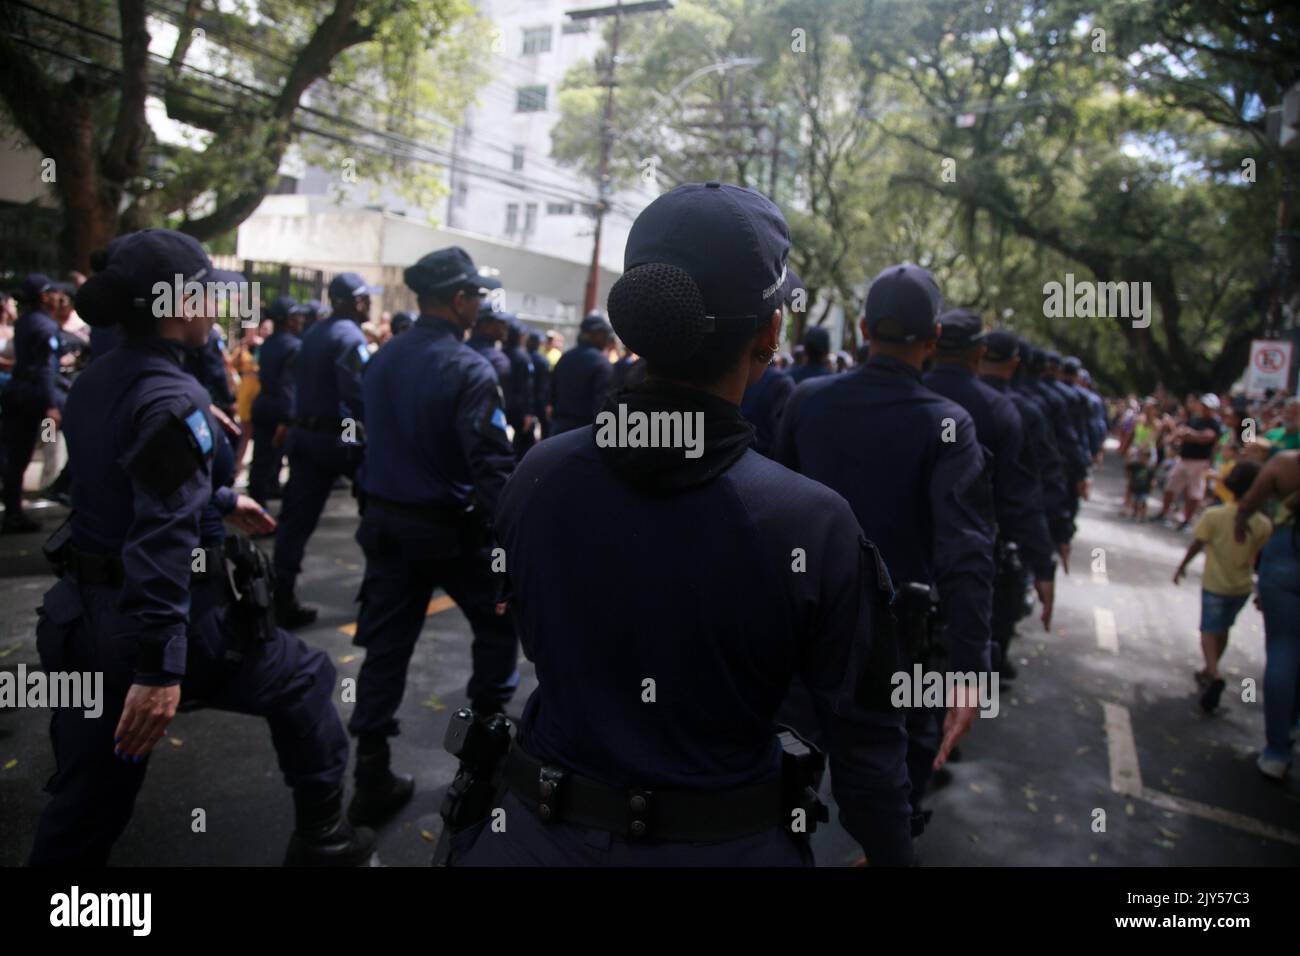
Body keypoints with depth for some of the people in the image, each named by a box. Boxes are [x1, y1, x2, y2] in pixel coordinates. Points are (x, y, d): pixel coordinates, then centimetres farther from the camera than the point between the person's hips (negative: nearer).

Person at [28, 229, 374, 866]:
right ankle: (321, 839, 28)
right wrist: (159, 665, -29)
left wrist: (222, 501, 36)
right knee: (301, 680, 15)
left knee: (85, 804, 18)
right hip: (158, 619, -8)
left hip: (86, 615, 8)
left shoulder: (93, 383, 9)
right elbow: (164, 538, -27)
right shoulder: (172, 399, -20)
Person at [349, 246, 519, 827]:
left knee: (386, 645, 10)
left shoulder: (382, 359, 5)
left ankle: (372, 779, 15)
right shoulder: (468, 370, -17)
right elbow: (493, 466, -24)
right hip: (450, 528, -6)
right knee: (499, 622, 17)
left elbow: (372, 440, 13)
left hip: (385, 522, 6)